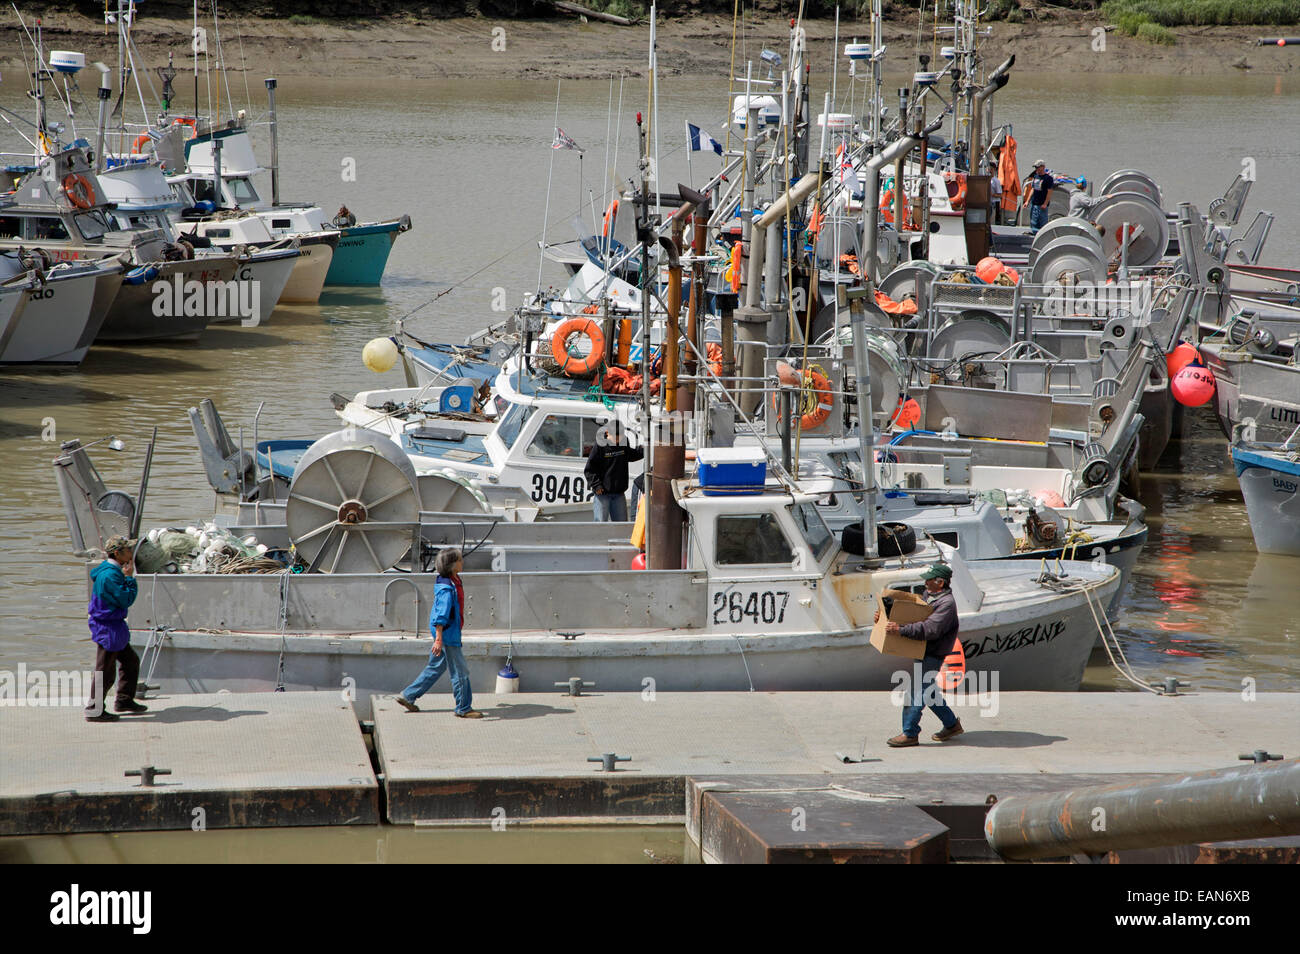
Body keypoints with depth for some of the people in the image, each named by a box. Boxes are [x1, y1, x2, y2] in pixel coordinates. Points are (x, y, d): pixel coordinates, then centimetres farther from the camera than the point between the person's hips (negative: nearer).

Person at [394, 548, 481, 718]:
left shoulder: (454, 581, 8)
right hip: (447, 633, -10)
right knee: (460, 670, 0)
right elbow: (441, 615, -25)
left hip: (451, 632, 10)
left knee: (436, 667, 19)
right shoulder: (446, 588, -24)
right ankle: (463, 709, 10)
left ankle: (407, 696, 26)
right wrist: (438, 639, -26)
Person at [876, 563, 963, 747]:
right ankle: (952, 724, 28)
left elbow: (930, 629, -30)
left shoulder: (947, 603, -19)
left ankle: (910, 733, -6)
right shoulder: (928, 595, 12)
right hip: (923, 651, 10)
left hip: (933, 654, -10)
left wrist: (901, 630, -36)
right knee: (928, 691, 16)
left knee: (918, 692, -10)